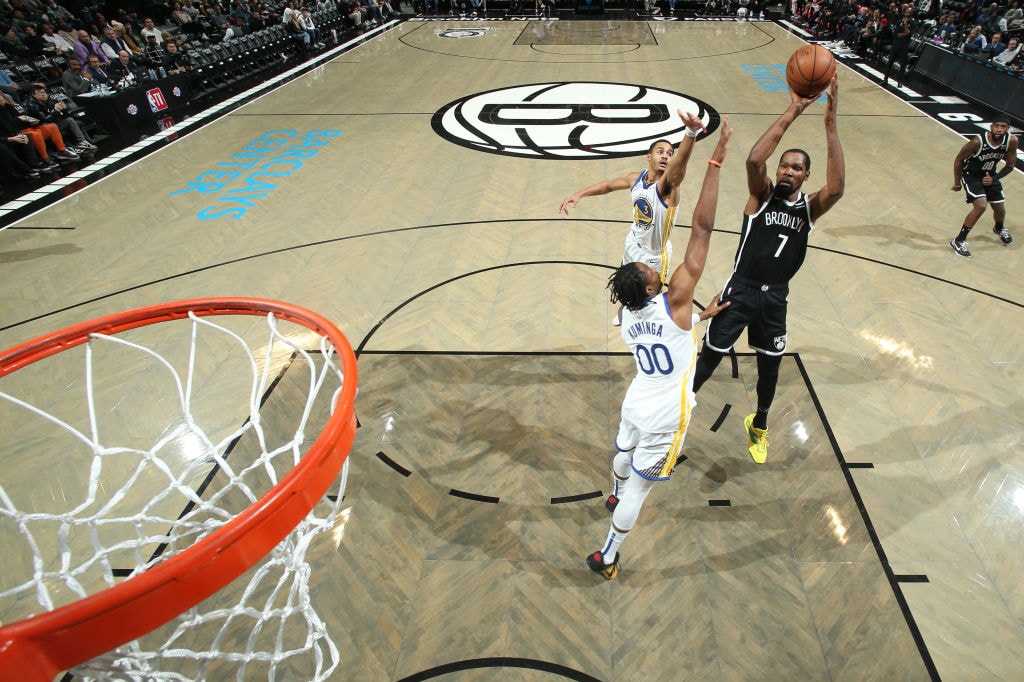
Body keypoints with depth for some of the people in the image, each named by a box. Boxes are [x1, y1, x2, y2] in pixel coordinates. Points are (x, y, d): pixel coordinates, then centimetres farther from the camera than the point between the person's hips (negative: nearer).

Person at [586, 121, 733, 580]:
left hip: (635, 404, 7)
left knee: (624, 457, 33)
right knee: (640, 485, 7)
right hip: (664, 416, -7)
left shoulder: (628, 318, -3)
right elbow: (702, 228, -25)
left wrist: (702, 315, 23)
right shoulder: (674, 302, -23)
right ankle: (606, 558, 21)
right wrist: (715, 162, -23)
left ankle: (614, 499, 64)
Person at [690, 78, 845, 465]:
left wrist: (830, 124, -26)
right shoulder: (762, 195, -6)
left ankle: (759, 426, 42)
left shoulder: (810, 207, 0)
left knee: (769, 369, 15)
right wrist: (792, 112, -27)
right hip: (740, 290, -3)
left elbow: (836, 188, -24)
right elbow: (753, 160, -27)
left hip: (776, 297, 3)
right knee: (708, 360, 2)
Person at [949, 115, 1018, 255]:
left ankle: (999, 228, 49)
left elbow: (1010, 164, -2)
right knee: (980, 206, -23)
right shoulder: (978, 141, -30)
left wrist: (994, 179, -16)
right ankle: (958, 241, -11)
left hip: (989, 175, 5)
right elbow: (958, 160, -15)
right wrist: (957, 183, -8)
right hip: (970, 175, -5)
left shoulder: (1012, 141, -17)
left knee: (1000, 208, 13)